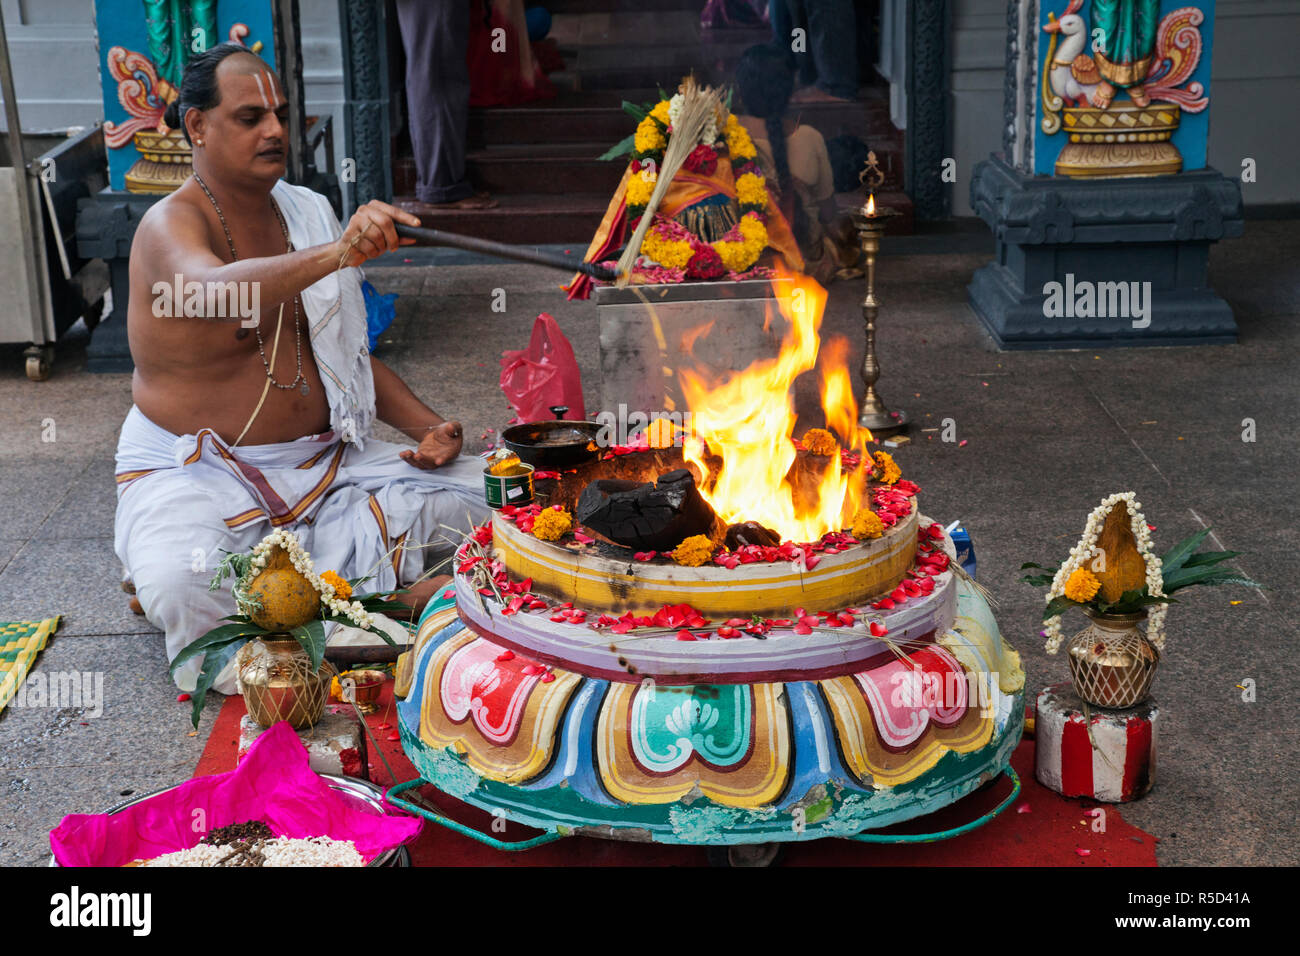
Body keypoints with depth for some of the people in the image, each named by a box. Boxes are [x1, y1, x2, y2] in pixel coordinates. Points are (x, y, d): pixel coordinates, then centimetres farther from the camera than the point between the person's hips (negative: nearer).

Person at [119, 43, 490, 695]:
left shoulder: (306, 213, 9)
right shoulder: (170, 226, -13)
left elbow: (348, 353, 17)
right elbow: (214, 291, -40)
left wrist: (428, 427, 0)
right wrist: (338, 253, -55)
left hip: (322, 462, 6)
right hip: (197, 471, -6)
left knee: (472, 490, -11)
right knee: (185, 591, -38)